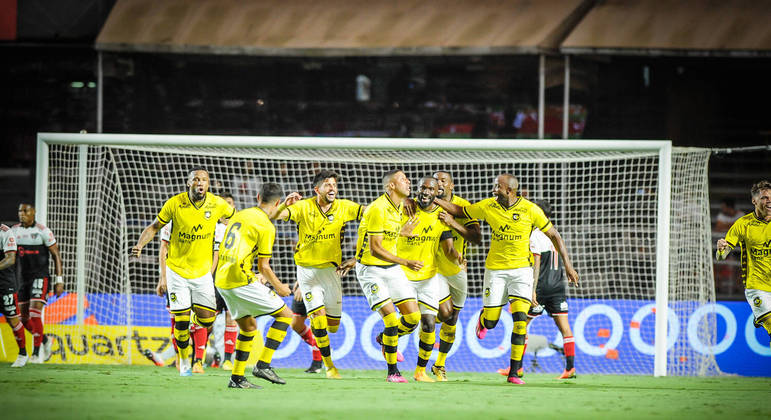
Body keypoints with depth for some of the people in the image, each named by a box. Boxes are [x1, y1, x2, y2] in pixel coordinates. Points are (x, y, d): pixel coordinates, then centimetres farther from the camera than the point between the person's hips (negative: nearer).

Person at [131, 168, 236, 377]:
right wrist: (140, 245, -19)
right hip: (177, 271, -2)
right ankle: (184, 361, 19)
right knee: (181, 323, -6)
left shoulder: (217, 204, -7)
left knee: (207, 321, -2)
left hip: (203, 271, 2)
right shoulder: (174, 204, -13)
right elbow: (154, 227, -3)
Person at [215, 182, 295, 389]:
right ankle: (263, 365, -4)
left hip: (222, 280, 8)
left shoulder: (239, 215, 15)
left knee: (248, 326, 20)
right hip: (241, 279, -8)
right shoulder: (266, 227, -8)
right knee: (285, 314, 2)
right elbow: (264, 267, -7)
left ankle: (237, 377, 15)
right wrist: (279, 287, 9)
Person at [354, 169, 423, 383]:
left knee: (413, 317, -2)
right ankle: (392, 372, -3)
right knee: (391, 318, -16)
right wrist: (406, 262, -27)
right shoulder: (378, 209, -21)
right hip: (370, 269, -7)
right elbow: (375, 249, -23)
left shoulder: (399, 206, 5)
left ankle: (384, 339, 28)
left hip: (391, 267, 7)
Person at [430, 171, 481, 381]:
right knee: (445, 313, -21)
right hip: (433, 268, -2)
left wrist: (453, 223, -35)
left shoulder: (462, 206, -11)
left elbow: (477, 238, -20)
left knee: (451, 322, 10)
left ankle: (439, 365, 28)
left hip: (457, 270, 2)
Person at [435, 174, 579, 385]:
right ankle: (482, 318, 42)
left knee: (520, 318, -16)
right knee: (490, 321, 1)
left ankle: (514, 373, -11)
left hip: (521, 269, -2)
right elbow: (459, 211, 12)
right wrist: (436, 200, -1)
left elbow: (554, 235, -2)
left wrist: (568, 265, -5)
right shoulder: (488, 206, -3)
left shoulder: (530, 210, -10)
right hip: (495, 269, 2)